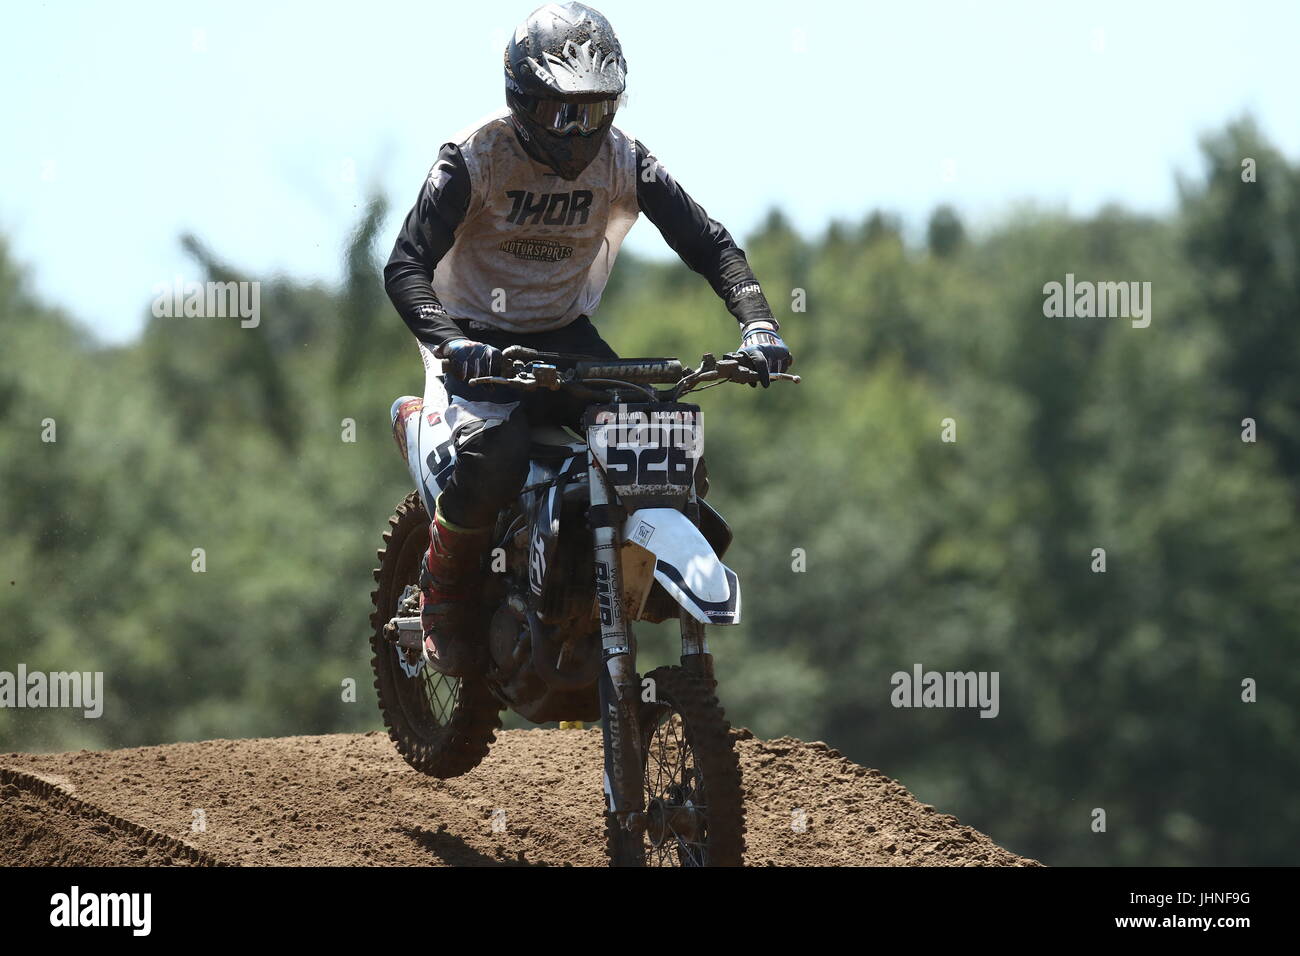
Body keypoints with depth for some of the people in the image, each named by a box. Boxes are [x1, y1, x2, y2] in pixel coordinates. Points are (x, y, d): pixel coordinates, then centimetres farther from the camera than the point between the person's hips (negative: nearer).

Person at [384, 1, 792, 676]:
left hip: (566, 334, 4)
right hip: (478, 336, -4)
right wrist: (453, 342, -44)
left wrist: (756, 323, -22)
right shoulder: (475, 157, -18)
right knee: (494, 461, -33)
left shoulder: (621, 161, -7)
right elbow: (407, 266, -25)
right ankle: (444, 592, -5)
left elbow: (708, 243, -4)